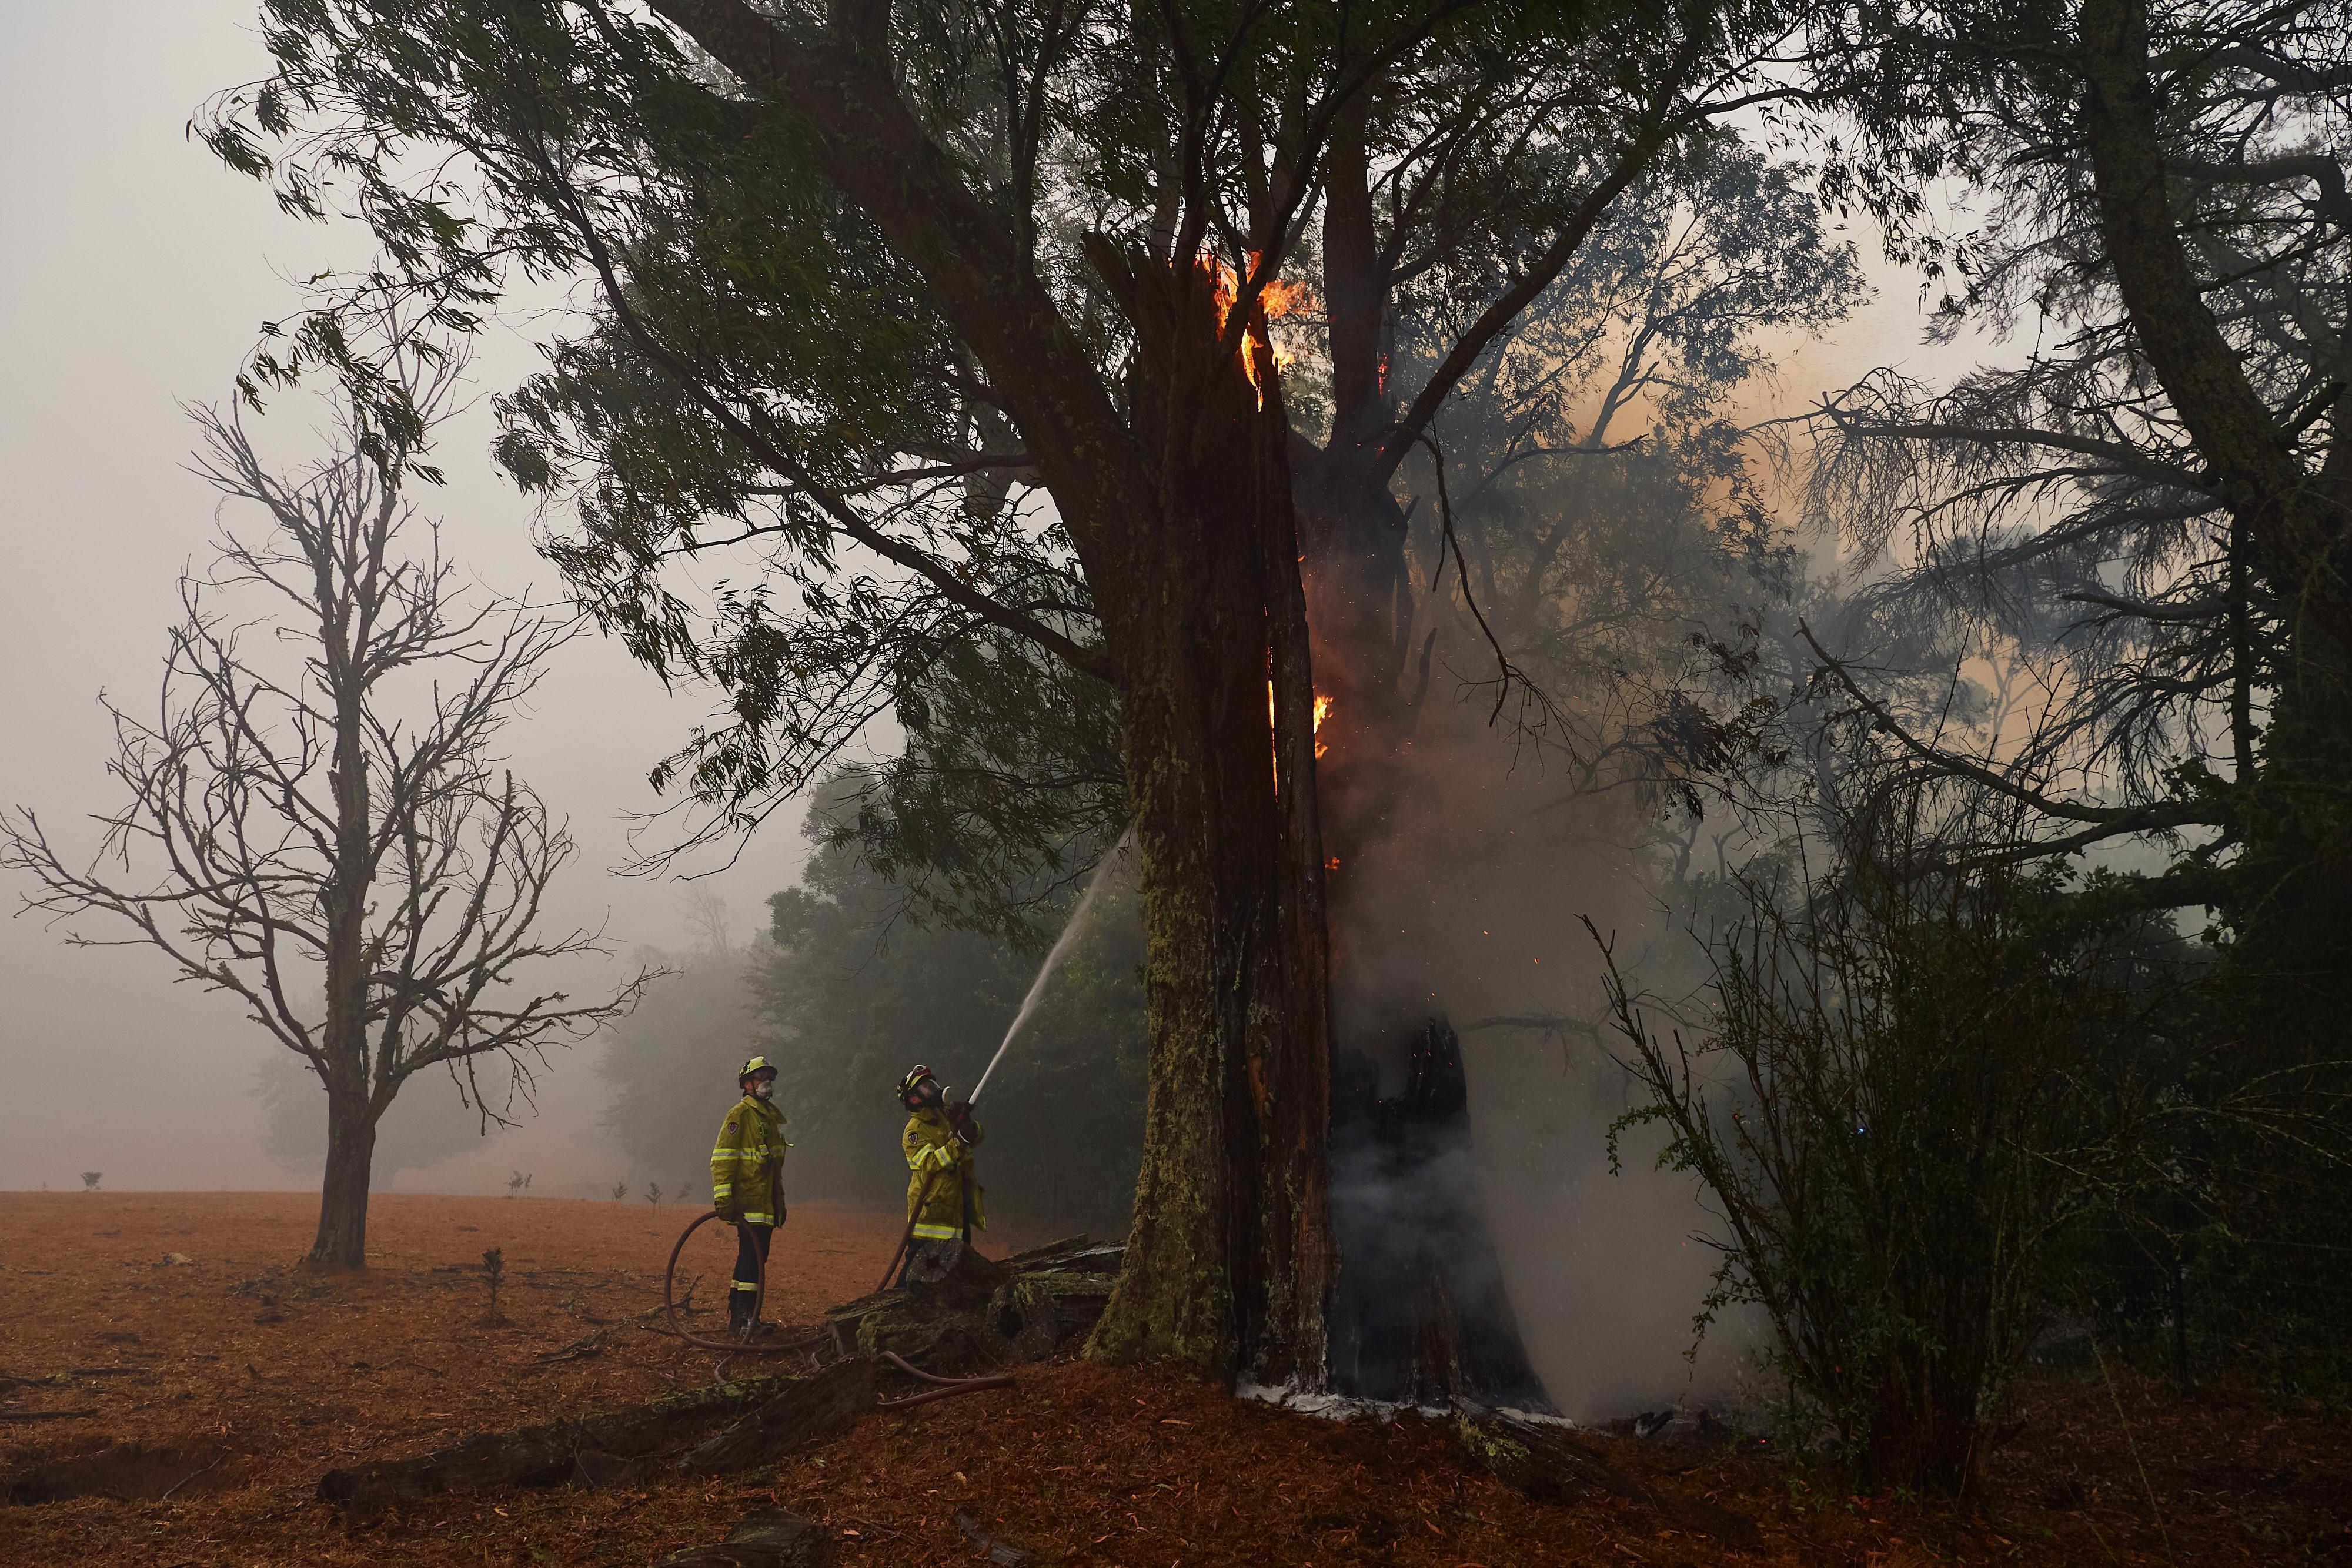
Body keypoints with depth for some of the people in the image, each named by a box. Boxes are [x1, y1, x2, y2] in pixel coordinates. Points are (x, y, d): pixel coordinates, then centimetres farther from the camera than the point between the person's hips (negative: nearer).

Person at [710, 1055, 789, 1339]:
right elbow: (722, 1158, -14)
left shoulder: (771, 1116, 21)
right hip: (748, 1203, -9)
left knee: (751, 1258, 12)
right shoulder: (740, 1115, -7)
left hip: (766, 1203, 9)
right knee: (753, 1257, -14)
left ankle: (737, 1316, 19)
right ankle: (746, 1319, -15)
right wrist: (723, 1198, -21)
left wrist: (780, 1202, 27)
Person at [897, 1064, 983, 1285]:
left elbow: (977, 1137, 5)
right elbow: (930, 1163, -24)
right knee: (923, 1255, -12)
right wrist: (959, 1141, -33)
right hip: (931, 1204, -8)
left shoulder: (946, 1114, 11)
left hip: (958, 1199, 8)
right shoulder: (915, 1131, -11)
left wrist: (970, 1127, -18)